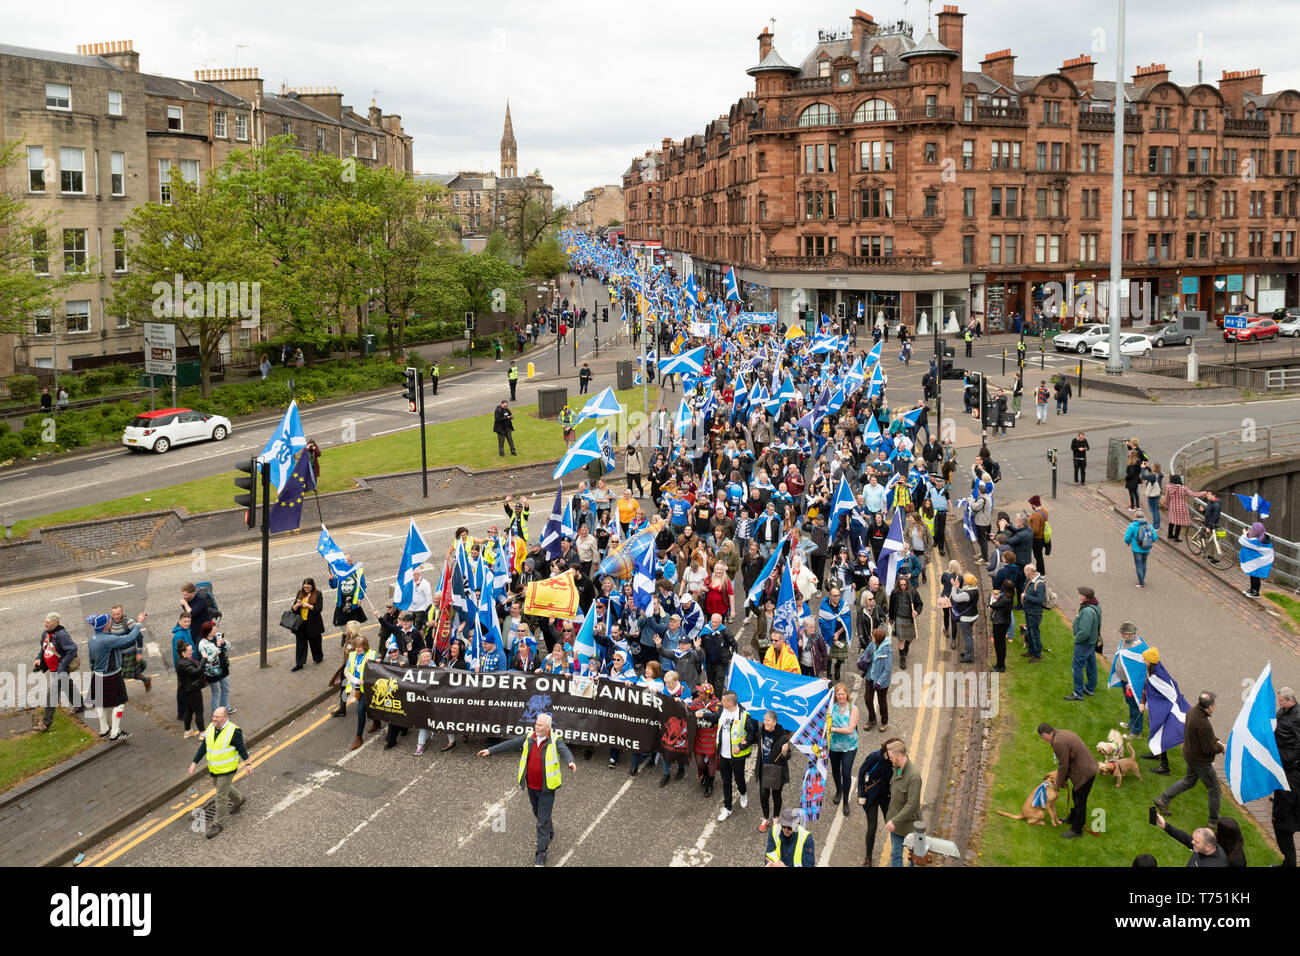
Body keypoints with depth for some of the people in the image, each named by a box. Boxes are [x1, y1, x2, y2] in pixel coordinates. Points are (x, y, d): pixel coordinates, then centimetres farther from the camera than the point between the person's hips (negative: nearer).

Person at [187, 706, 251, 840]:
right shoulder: (211, 728, -3)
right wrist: (194, 763, 2)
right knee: (218, 786, 27)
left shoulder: (233, 731, -22)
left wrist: (248, 764, -17)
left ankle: (218, 824, 12)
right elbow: (203, 747, 3)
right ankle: (239, 800, 51)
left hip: (227, 769, -7)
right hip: (213, 768, 7)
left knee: (221, 796, -1)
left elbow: (241, 748, -15)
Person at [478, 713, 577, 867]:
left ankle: (541, 856, 5)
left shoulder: (555, 741, -17)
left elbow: (565, 751, -35)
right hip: (531, 786, 5)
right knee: (538, 813, 24)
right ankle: (550, 834, 52)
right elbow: (510, 744, 1)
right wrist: (490, 751, 0)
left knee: (542, 821, -3)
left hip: (546, 788, -5)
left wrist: (571, 762, -57)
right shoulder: (529, 737, -3)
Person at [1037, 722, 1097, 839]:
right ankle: (1073, 818, 46)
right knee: (1077, 796, 27)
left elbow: (1063, 765, -17)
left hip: (1085, 773, -10)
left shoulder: (1058, 742, -24)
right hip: (1088, 769, 10)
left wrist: (1060, 782, -1)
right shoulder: (1065, 733, 7)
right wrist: (1062, 778, 21)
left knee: (1080, 802, 6)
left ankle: (1077, 830, 19)